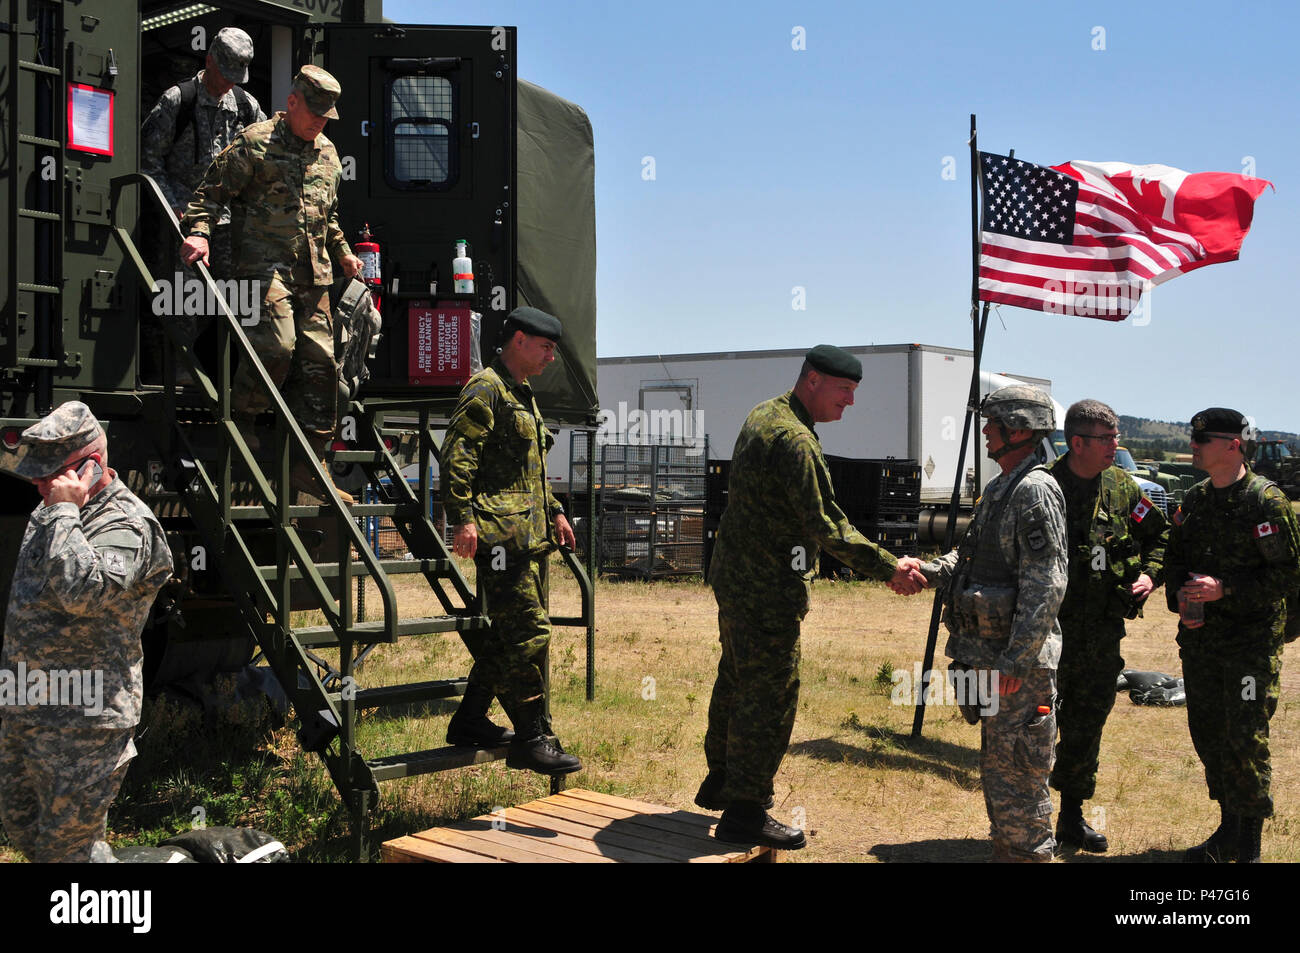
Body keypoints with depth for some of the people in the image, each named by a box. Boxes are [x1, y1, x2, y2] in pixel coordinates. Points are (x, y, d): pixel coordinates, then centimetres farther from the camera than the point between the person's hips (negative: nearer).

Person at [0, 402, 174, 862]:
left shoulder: (125, 525, -20)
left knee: (68, 840, -1)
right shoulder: (51, 511, 10)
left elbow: (81, 591, -38)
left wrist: (65, 511, -29)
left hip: (82, 716, -9)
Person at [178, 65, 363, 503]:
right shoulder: (255, 142, -1)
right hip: (266, 265, -6)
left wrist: (342, 251, 26)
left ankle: (309, 465, 6)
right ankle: (240, 416, 2)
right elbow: (213, 189, -3)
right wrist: (198, 231, -17)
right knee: (277, 344, -25)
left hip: (314, 273, 7)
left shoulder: (327, 153, 20)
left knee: (320, 360, 1)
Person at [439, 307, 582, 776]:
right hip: (501, 534, -10)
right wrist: (464, 518, -25)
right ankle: (533, 741, -6)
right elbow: (456, 456, -17)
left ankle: (470, 721, 23)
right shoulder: (486, 389, -9)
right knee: (528, 633, -11)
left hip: (530, 534, 10)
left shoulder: (522, 396, 23)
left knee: (508, 633, 13)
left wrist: (555, 511, 25)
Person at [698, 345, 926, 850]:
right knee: (771, 695, -3)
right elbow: (825, 525, -24)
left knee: (737, 681, 21)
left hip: (735, 576, 11)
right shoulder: (793, 440, -23)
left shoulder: (763, 415, 10)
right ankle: (745, 813, 5)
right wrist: (889, 568, -20)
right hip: (768, 589, -11)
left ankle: (720, 784, 36)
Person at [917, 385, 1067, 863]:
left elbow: (1046, 585, -21)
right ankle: (1004, 851, 30)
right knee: (995, 766, 19)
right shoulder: (1000, 487, 15)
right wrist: (927, 570, 6)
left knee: (1016, 776, -4)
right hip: (989, 654, 10)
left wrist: (1015, 661, -24)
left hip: (1020, 660, -10)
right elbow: (973, 557, 24)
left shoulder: (1035, 489, -15)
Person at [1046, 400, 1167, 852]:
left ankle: (1072, 818, 29)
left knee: (1088, 725, 14)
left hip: (1104, 633, 5)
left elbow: (1160, 535, 19)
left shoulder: (1123, 488, 5)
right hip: (1051, 630, -5)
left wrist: (1150, 574, 3)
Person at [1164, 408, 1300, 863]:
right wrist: (1180, 596, -3)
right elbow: (1174, 558, 16)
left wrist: (1225, 589, -20)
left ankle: (1250, 845, 9)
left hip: (1252, 641, -6)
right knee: (1208, 735, 12)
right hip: (1199, 637, 6)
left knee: (1245, 741, -5)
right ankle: (1229, 829, 28)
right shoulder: (1194, 500, 9)